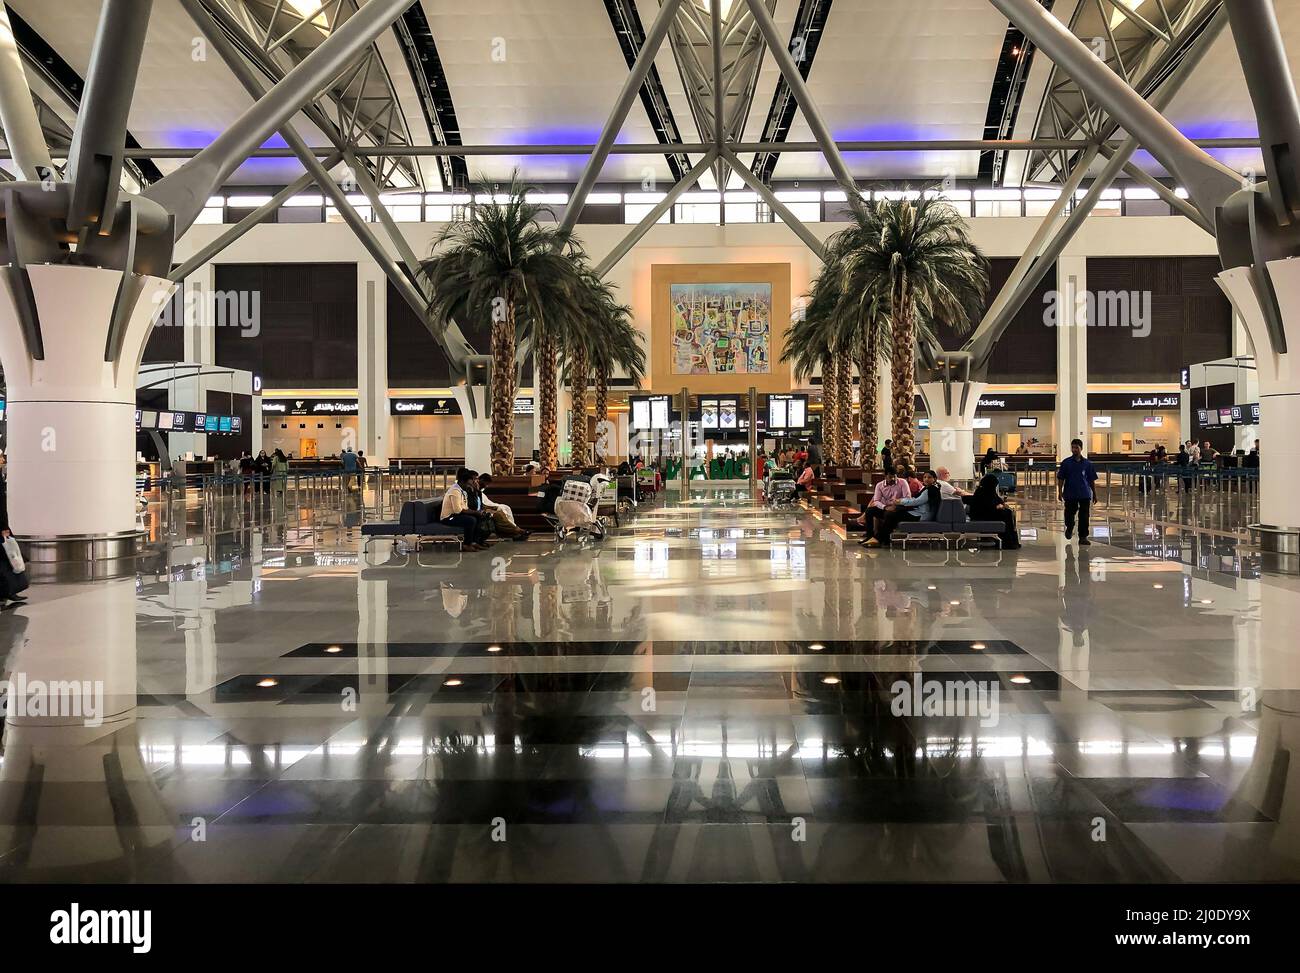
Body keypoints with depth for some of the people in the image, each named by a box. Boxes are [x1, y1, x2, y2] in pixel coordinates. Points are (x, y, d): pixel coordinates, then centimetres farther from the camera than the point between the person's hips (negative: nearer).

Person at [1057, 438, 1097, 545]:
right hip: (1070, 493, 0)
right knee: (1070, 514, 10)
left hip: (1084, 494, 0)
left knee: (1084, 516, -1)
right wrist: (1060, 492, -4)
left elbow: (1091, 480, 7)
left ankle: (1083, 537, 6)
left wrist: (1094, 493, 8)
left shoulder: (1087, 463, 2)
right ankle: (1069, 528, 39)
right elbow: (1061, 478, 1)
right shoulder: (1066, 462, -1)